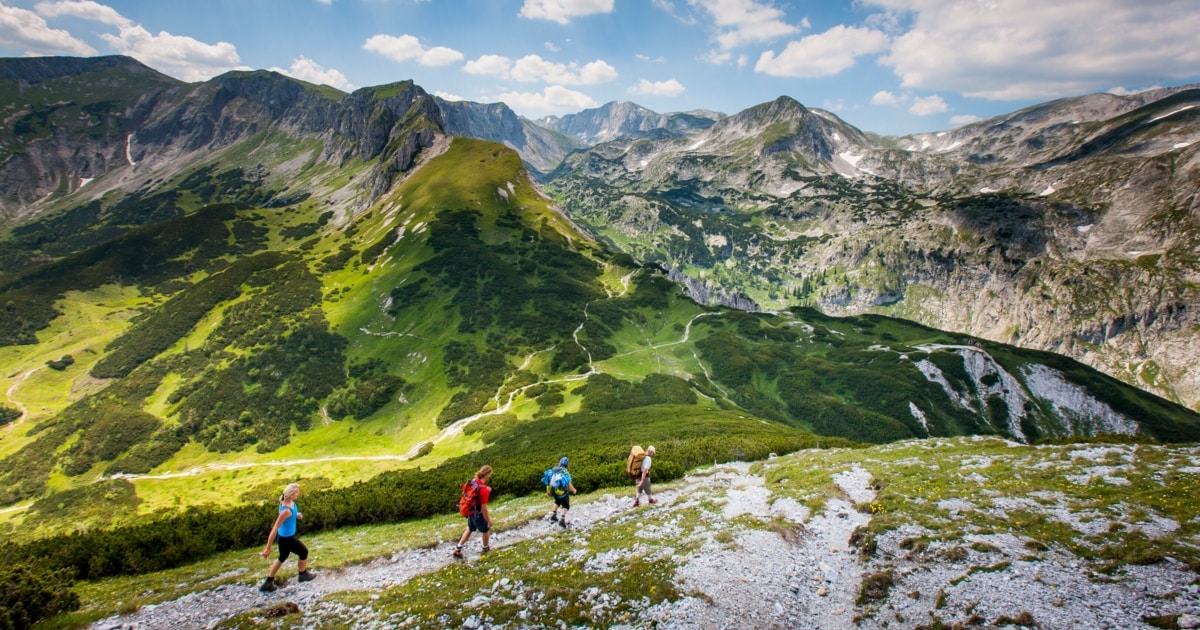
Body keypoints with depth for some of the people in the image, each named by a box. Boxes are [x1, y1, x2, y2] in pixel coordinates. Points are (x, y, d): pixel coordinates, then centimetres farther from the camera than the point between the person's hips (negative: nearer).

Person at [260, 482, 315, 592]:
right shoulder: (286, 510, -36)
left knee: (282, 557, 28)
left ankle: (268, 582, 39)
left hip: (284, 535, 8)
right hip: (286, 538, -8)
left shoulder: (289, 501, -12)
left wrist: (296, 514, -2)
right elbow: (274, 529, -32)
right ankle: (303, 574, 42)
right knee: (304, 552, 16)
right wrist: (268, 548, -27)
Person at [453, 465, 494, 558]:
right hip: (478, 515, -7)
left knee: (470, 529, 30)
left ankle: (457, 549, 32)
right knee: (486, 530, 22)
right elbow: (484, 509, -26)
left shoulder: (473, 481, -11)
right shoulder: (484, 490, -33)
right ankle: (486, 548, 45)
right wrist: (489, 520, -12)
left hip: (470, 512, 7)